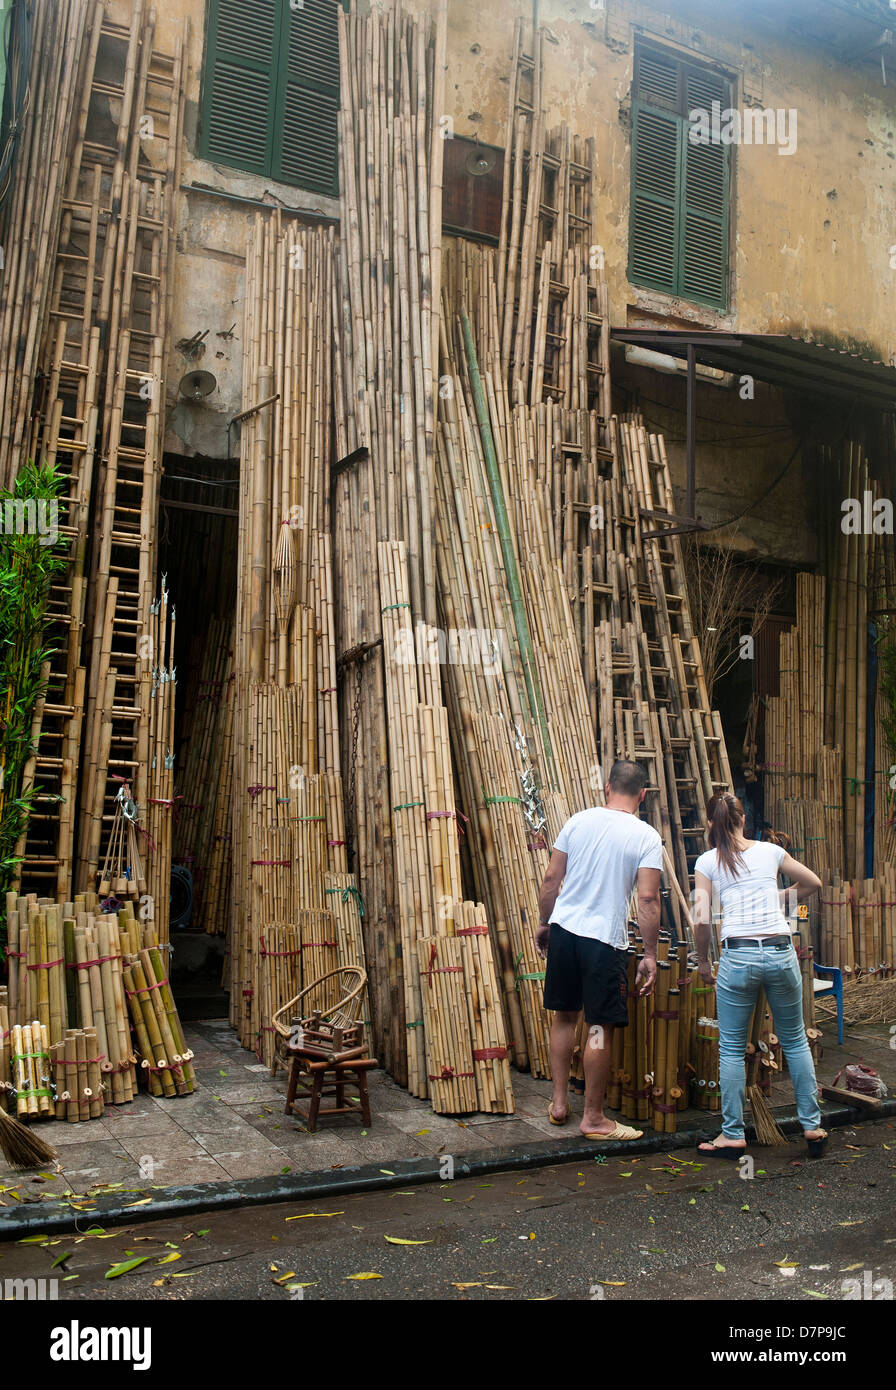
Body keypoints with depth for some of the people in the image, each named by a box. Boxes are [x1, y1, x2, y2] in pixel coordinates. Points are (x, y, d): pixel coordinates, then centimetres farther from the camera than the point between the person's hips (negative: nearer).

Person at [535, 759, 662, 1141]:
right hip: (605, 939, -4)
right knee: (600, 1028, 4)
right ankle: (593, 1118, 13)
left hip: (564, 928, 5)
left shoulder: (579, 820, 3)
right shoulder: (646, 837, -6)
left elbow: (551, 878, 6)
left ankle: (559, 1103, 27)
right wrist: (650, 955, -6)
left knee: (564, 1015, 18)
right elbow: (648, 899, -12)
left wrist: (544, 923, 18)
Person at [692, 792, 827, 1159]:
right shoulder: (771, 851, 8)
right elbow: (813, 883, 23)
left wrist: (703, 961, 10)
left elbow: (702, 920, -5)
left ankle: (733, 1135, 12)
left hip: (738, 956, -2)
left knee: (732, 1048, 8)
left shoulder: (707, 862, 1)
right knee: (795, 1040, 18)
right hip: (781, 952, 3)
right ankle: (812, 1126, 23)